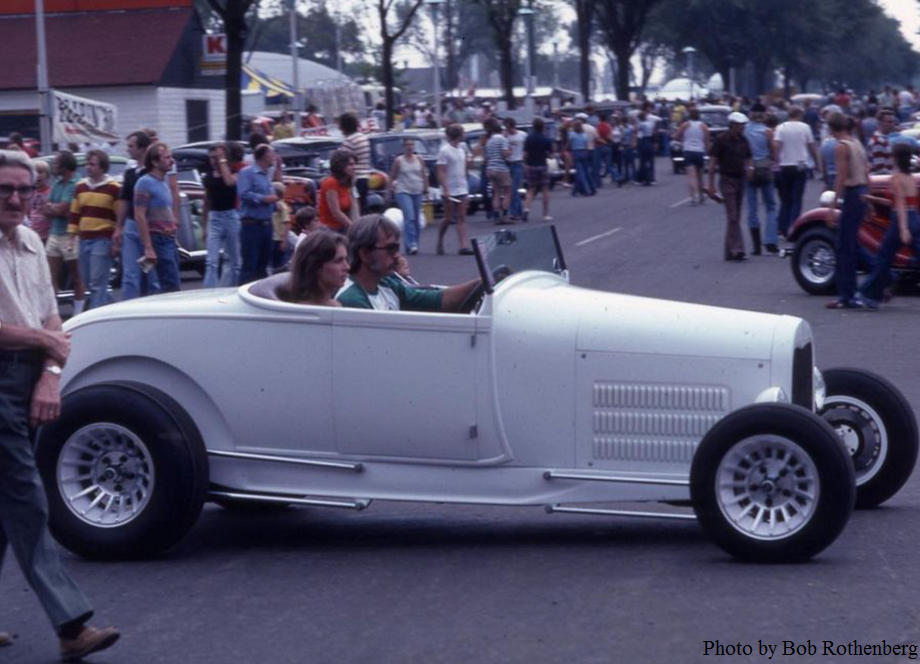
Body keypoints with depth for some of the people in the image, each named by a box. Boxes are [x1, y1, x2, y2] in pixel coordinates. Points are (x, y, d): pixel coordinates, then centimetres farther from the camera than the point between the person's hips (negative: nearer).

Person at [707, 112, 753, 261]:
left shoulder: (743, 141, 10)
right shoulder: (722, 140, -8)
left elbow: (747, 159, 19)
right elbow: (712, 162, -8)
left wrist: (749, 168, -5)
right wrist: (711, 184, -11)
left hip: (740, 180, 7)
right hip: (727, 180, -7)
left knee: (735, 217, 8)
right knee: (733, 217, -12)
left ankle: (730, 252, 14)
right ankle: (737, 249, -16)